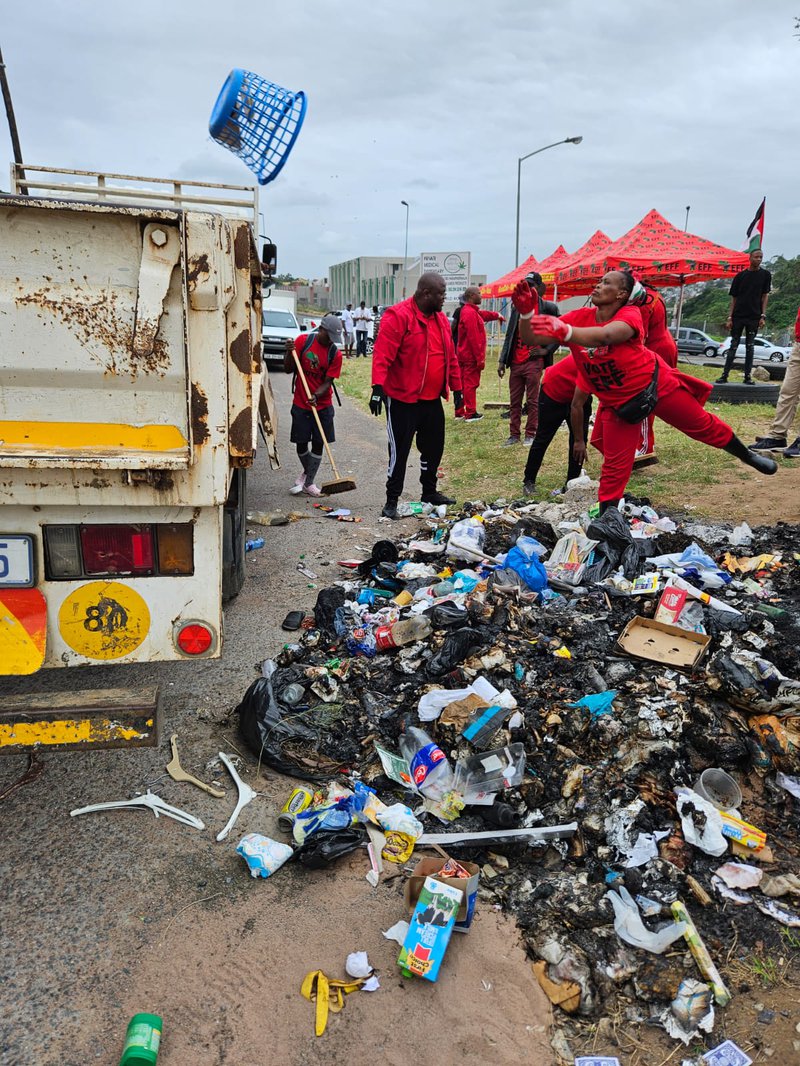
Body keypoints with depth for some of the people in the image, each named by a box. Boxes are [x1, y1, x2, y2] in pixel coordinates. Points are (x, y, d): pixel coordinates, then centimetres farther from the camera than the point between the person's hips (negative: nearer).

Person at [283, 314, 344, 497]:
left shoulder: (335, 354, -6)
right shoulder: (303, 341, -6)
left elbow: (328, 381, -9)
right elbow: (288, 369, -1)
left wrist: (315, 396, -27)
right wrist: (289, 352, -19)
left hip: (323, 405, 0)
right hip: (300, 404, 0)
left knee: (318, 444, 2)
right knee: (301, 443, 5)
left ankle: (308, 482, 16)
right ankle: (307, 472, 33)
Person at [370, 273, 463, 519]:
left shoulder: (441, 319, 11)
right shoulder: (398, 316, -14)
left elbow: (450, 357, 17)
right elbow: (382, 355, -21)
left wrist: (456, 387, 18)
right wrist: (378, 387, -29)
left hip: (432, 399, 8)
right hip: (402, 399, -8)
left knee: (433, 447, 17)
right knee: (399, 450, -1)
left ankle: (429, 491, 34)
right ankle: (392, 501, 9)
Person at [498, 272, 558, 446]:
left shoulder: (548, 307, -2)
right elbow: (509, 335, 12)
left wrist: (547, 350, -7)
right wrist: (502, 360, 6)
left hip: (534, 362, -5)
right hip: (515, 362, 5)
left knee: (532, 400, 1)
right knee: (514, 401, 7)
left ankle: (530, 434, 8)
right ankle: (514, 434, 14)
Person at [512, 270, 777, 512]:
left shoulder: (629, 315, -23)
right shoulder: (579, 317, -11)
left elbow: (604, 336, -47)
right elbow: (531, 338, -16)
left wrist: (565, 331, -63)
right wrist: (526, 313, -37)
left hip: (656, 385, -2)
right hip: (616, 401, 3)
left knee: (702, 425, 13)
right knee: (614, 464, 0)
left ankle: (746, 454, 39)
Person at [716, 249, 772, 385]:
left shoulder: (765, 274, 6)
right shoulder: (741, 275, 5)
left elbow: (765, 296, 4)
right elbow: (734, 298, 6)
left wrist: (763, 315, -5)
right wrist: (729, 317, -1)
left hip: (754, 317, 0)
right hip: (738, 316, 0)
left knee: (750, 347, 3)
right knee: (733, 346, 2)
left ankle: (747, 376, 6)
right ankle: (725, 375, 2)